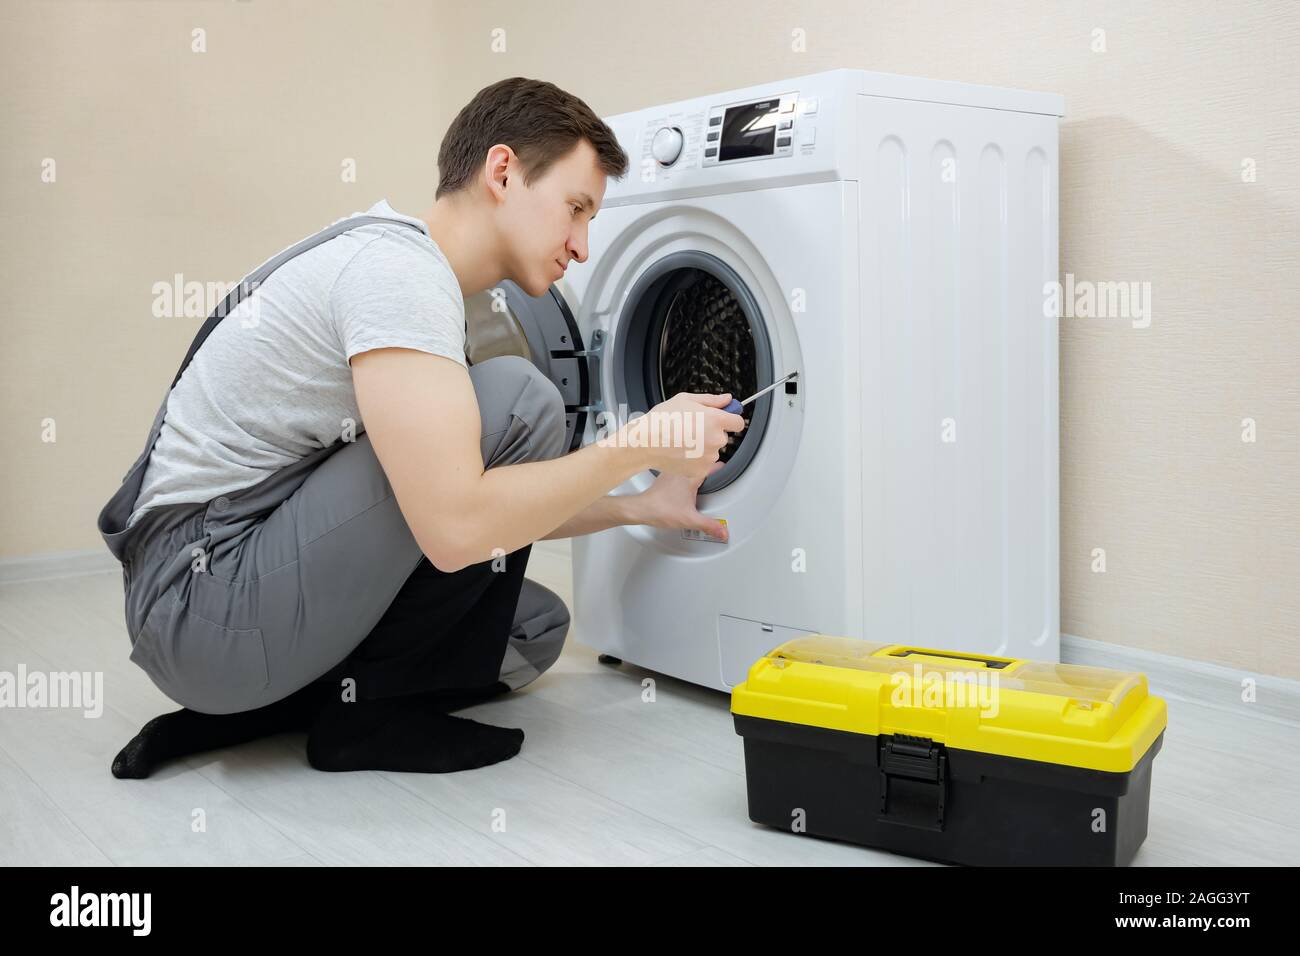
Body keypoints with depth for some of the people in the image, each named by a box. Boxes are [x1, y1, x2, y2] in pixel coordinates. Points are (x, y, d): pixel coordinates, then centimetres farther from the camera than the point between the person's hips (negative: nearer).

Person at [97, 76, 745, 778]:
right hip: (204, 598, -10)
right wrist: (642, 445, -16)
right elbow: (457, 526, -28)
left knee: (535, 626, 17)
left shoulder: (414, 273, 15)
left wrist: (642, 506, 13)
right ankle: (364, 702, -6)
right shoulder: (397, 265, -18)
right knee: (518, 403, -18)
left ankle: (237, 710, 10)